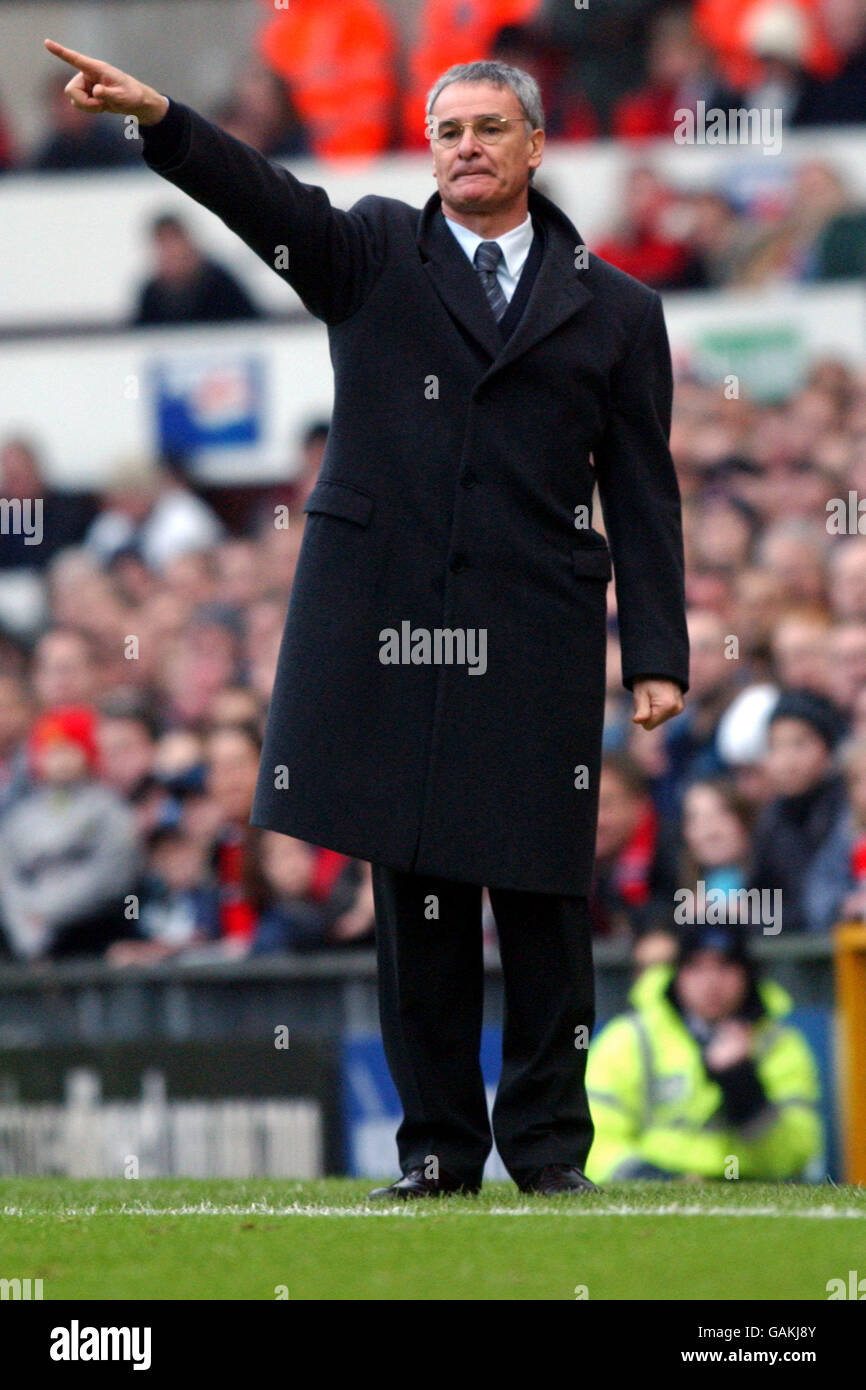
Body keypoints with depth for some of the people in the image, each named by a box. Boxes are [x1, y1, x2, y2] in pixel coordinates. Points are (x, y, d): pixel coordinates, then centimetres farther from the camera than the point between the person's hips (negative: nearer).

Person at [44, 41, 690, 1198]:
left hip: (535, 640, 0)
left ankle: (548, 1146, 7)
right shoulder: (374, 256, 10)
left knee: (541, 891, 0)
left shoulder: (614, 309, 11)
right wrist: (158, 118, -27)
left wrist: (657, 655, 1)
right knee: (415, 889, 3)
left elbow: (643, 495, 9)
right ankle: (439, 1146, 9)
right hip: (388, 626, 0)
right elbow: (265, 201, -8)